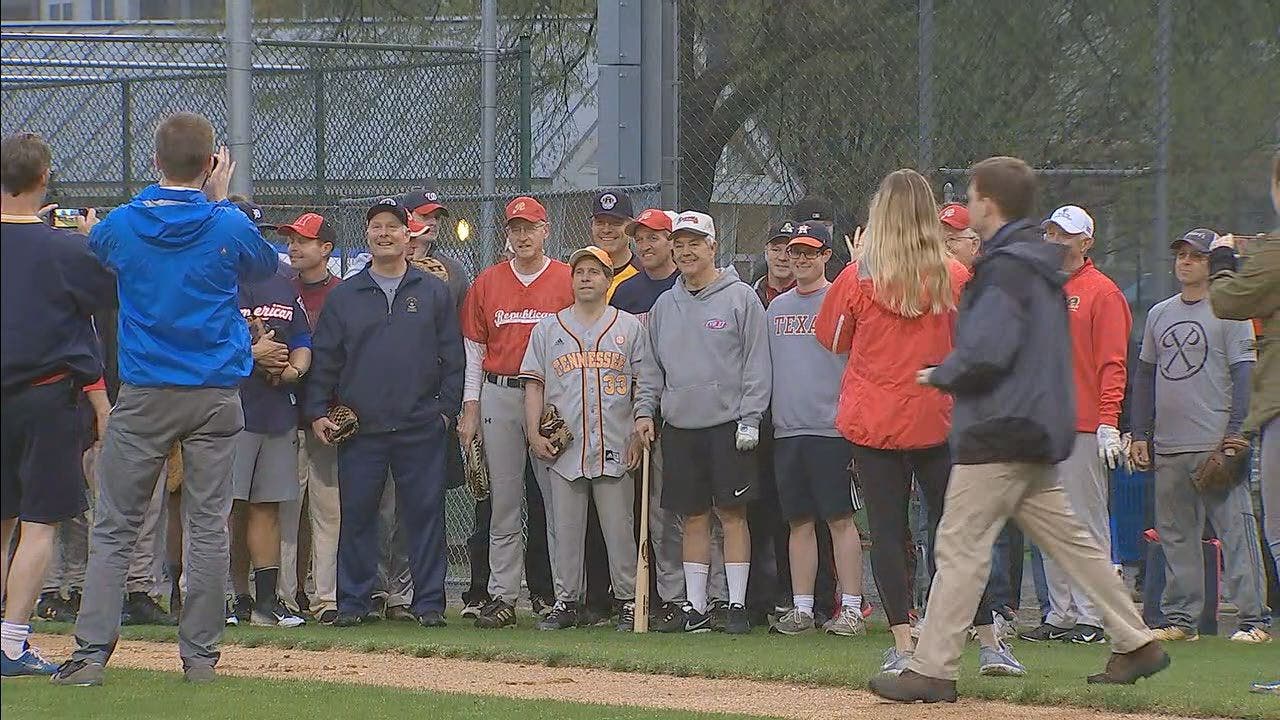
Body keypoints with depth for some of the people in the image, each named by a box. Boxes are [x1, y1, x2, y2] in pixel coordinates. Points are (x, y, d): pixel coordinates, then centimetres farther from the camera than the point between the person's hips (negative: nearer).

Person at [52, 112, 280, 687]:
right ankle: (200, 654, 6)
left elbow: (93, 250, 20)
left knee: (113, 527, 4)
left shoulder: (121, 224, -4)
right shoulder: (229, 227, -6)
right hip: (216, 396, 0)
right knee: (208, 525, 6)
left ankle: (92, 651, -3)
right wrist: (220, 201, 19)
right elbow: (266, 264, 17)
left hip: (142, 400, 0)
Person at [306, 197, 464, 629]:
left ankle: (429, 602, 4)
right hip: (360, 428, 1)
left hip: (421, 427, -1)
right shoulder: (343, 297, 11)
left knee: (424, 512, -1)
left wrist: (447, 408, -1)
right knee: (357, 514, 1)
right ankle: (352, 602, 7)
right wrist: (318, 412, 1)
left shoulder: (434, 293, 9)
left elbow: (453, 357, 8)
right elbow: (324, 360, 10)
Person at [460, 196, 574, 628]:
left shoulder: (569, 281, 1)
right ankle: (502, 597, 7)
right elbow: (474, 351, 13)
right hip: (499, 397, 3)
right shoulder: (487, 284, 10)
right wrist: (470, 409, 6)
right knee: (503, 501, 5)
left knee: (560, 500, -4)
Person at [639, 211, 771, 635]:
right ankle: (695, 607, 7)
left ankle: (737, 604, -2)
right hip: (679, 424, 4)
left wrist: (750, 419, -9)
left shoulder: (739, 298, -1)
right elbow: (653, 366, 19)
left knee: (732, 512, -4)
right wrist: (644, 409, 5)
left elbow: (756, 363, -3)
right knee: (693, 517, 5)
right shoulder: (664, 306, 14)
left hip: (727, 421, -4)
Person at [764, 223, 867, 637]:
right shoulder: (776, 307, 17)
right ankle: (801, 608, 10)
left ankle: (851, 608, -5)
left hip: (831, 427, -6)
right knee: (799, 521, 7)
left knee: (840, 518, -6)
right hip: (787, 428, 6)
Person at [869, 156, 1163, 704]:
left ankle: (932, 670, -9)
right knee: (1067, 537, 13)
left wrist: (939, 376, -7)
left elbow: (985, 352, -24)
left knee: (960, 546, -8)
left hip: (999, 433, -10)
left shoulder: (1005, 268, -14)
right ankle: (1135, 643, 12)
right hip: (1039, 431, 10)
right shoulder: (1040, 265, 16)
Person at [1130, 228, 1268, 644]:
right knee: (1175, 534, 7)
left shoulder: (1230, 313, 0)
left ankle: (1253, 619, -11)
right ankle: (1180, 618, 12)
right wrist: (1140, 434, 15)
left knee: (1235, 529, -10)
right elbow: (1145, 375, 22)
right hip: (1168, 447, 7)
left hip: (1216, 443, -6)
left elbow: (1244, 375, -5)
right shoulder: (1159, 314, 18)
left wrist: (1234, 434, -13)